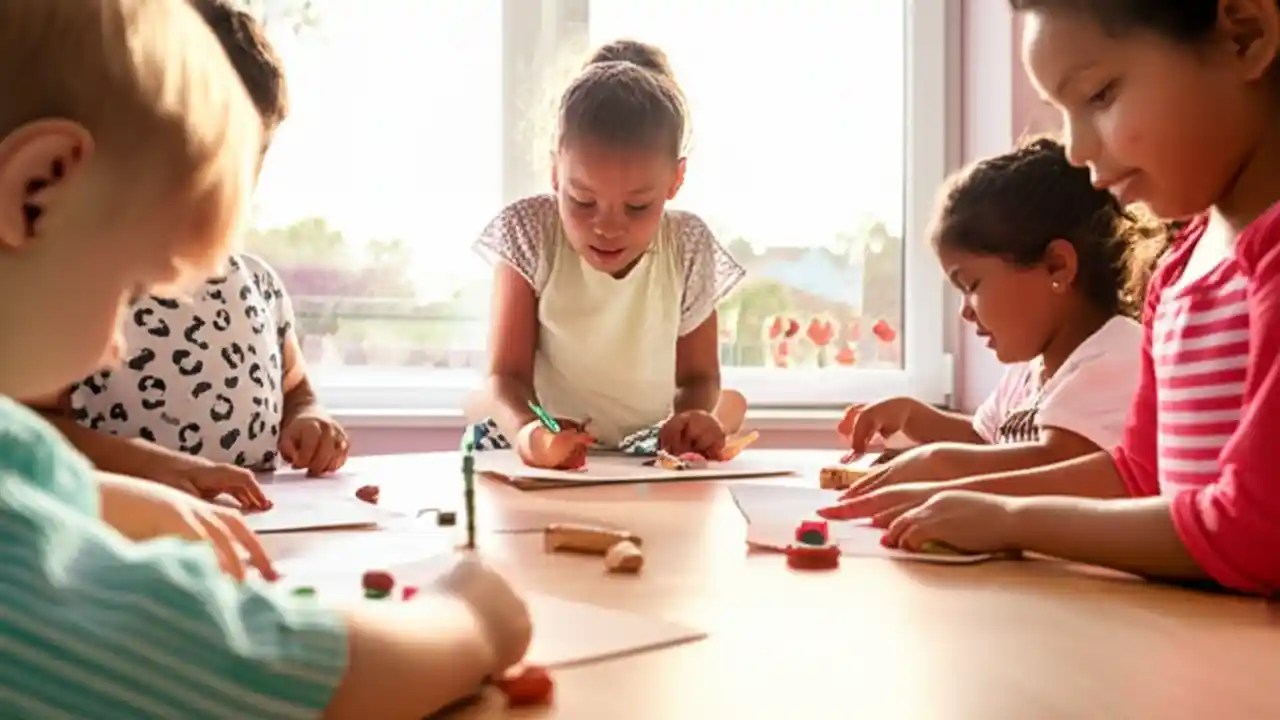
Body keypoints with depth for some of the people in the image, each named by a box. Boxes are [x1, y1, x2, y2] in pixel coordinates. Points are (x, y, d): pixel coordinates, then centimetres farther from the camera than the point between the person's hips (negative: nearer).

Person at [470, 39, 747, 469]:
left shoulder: (689, 248, -9)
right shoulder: (531, 235, -14)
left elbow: (698, 375, 0)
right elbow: (508, 373, -17)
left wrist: (696, 419, -24)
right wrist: (525, 430, -40)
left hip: (649, 451, 3)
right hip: (546, 445, -2)